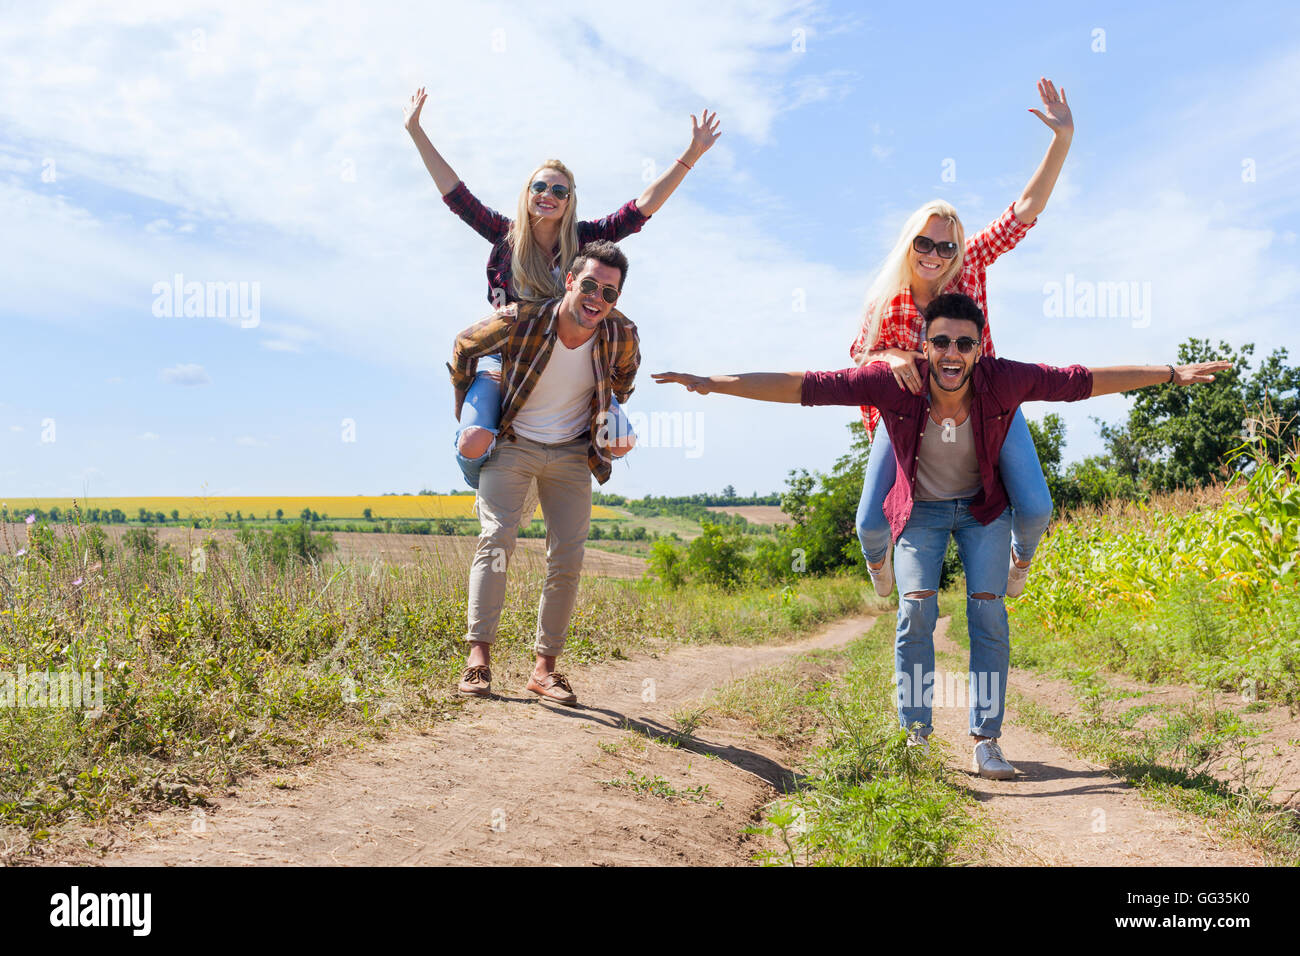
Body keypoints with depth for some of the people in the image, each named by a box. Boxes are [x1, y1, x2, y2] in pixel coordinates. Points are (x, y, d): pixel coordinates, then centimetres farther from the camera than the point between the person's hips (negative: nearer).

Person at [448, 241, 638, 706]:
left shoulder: (621, 335, -17)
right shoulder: (519, 320, -23)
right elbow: (464, 348, -3)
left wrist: (609, 425, 11)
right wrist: (469, 417, 3)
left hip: (572, 454, 3)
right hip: (511, 444, -2)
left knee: (568, 560, -2)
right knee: (496, 537, -19)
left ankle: (545, 667, 8)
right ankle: (479, 655, -16)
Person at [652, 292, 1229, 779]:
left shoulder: (1003, 381, -27)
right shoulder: (895, 382, -29)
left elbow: (1085, 380, -18)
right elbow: (805, 386, -30)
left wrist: (1172, 374, -14)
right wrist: (714, 384, -33)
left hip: (982, 506, 1)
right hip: (920, 509, -1)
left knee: (988, 611, -11)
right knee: (916, 609, -14)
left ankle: (985, 742, -3)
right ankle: (916, 738, -2)